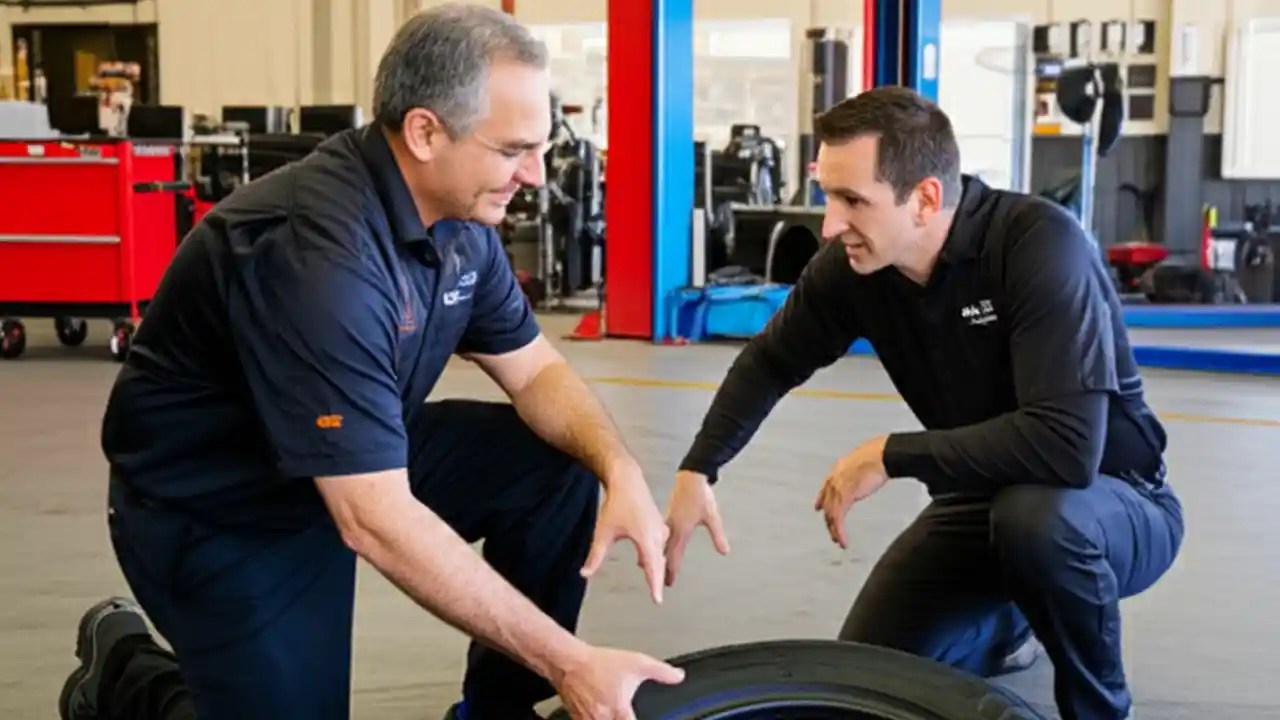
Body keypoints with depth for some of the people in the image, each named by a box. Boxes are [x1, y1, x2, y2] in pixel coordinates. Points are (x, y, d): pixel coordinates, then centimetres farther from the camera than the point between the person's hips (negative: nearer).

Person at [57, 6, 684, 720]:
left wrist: (621, 471, -20)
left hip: (363, 461, 8)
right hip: (218, 509, -7)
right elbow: (373, 522, -37)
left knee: (560, 468, -9)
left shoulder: (460, 213, -8)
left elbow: (534, 369, 3)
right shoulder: (317, 251, -34)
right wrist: (569, 661, -35)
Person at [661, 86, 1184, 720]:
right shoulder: (851, 263, -14)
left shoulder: (1041, 244, -32)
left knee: (1035, 516, -39)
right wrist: (696, 472, -9)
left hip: (1115, 497, -6)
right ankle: (1007, 626, 30)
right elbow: (771, 362, 4)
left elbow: (1068, 443, -41)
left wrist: (891, 455, -32)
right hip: (982, 497, 6)